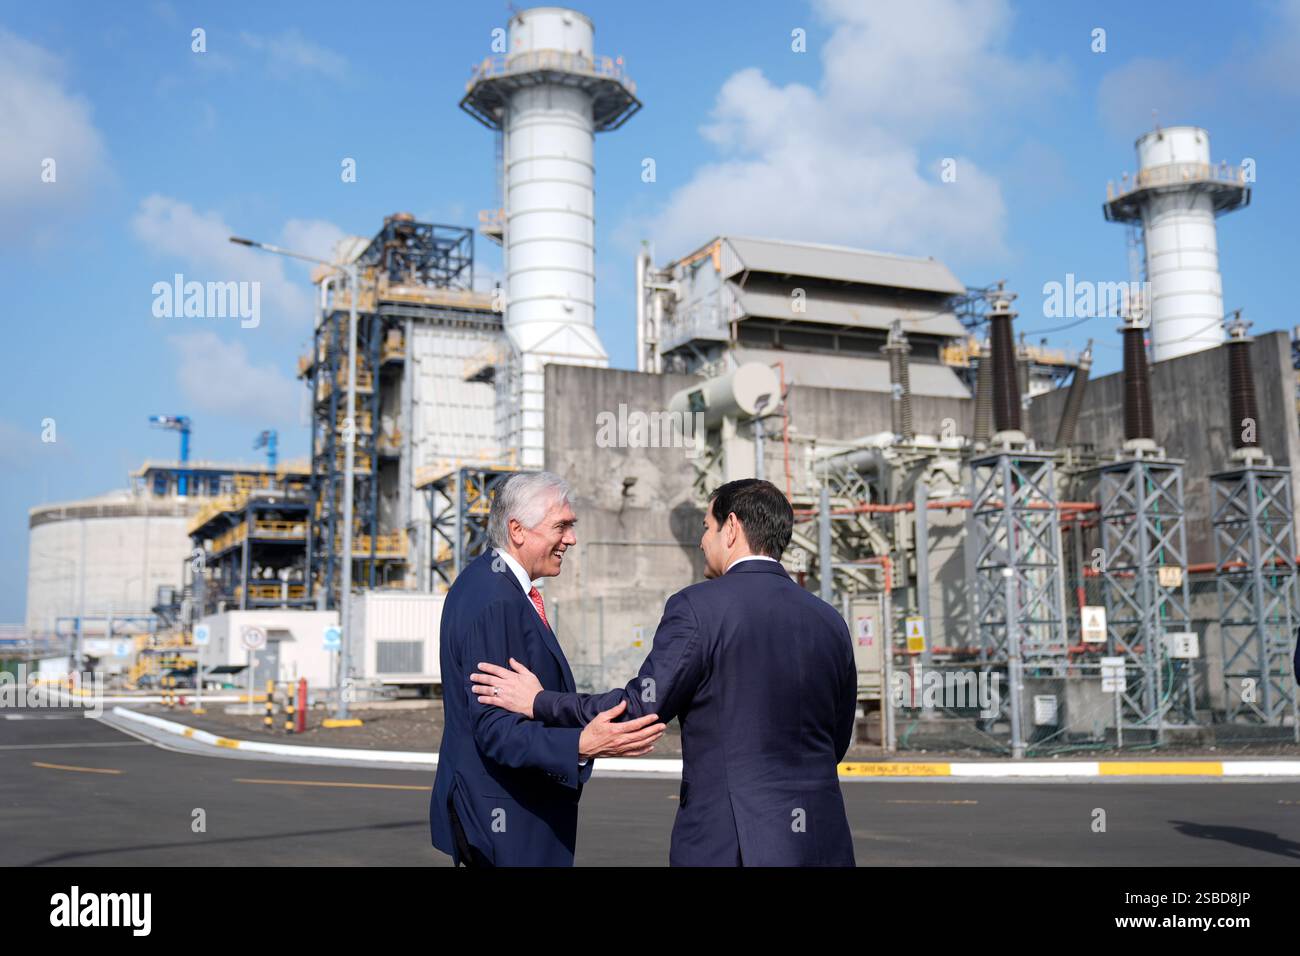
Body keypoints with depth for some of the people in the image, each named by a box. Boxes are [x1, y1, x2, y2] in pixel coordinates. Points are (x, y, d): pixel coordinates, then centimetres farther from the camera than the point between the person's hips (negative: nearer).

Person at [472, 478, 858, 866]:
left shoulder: (697, 607, -10)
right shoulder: (830, 622, 7)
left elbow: (640, 708, -12)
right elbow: (837, 742, 13)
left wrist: (540, 702, -1)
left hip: (730, 845, -5)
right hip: (823, 842, 5)